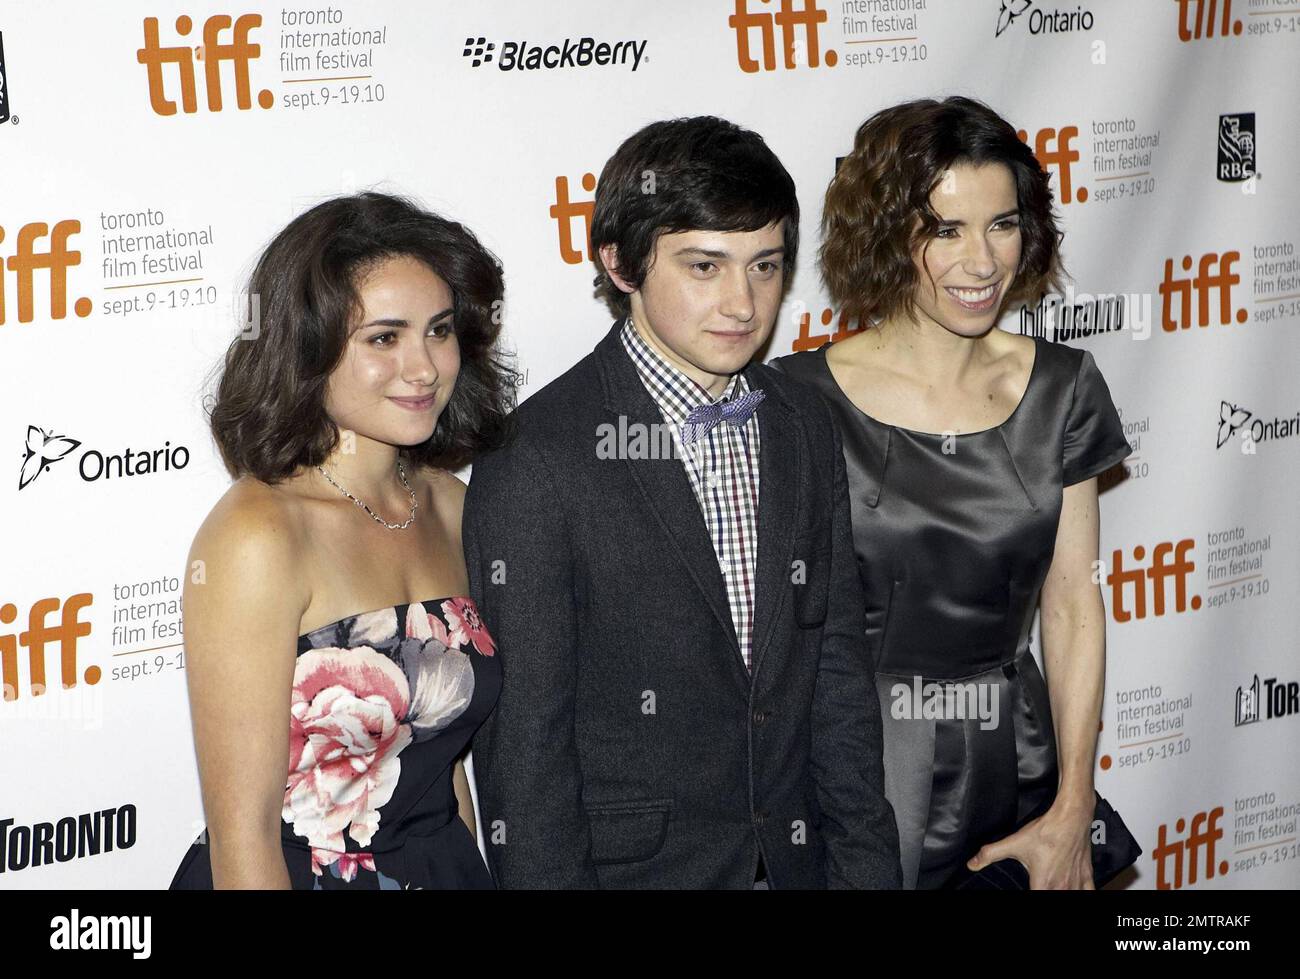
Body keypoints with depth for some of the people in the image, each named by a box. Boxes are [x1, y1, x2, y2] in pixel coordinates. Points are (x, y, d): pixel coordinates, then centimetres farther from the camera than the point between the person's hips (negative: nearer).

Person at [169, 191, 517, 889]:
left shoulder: (448, 505, 1)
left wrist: (470, 870, 2)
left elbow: (442, 755, 7)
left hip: (444, 868, 6)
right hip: (303, 874, -6)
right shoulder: (257, 535, -20)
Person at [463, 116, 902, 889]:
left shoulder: (805, 428, 3)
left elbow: (838, 676, 7)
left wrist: (867, 867, 4)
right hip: (628, 865, -5)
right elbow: (523, 736, -15)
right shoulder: (535, 457, -17)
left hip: (795, 858, 5)